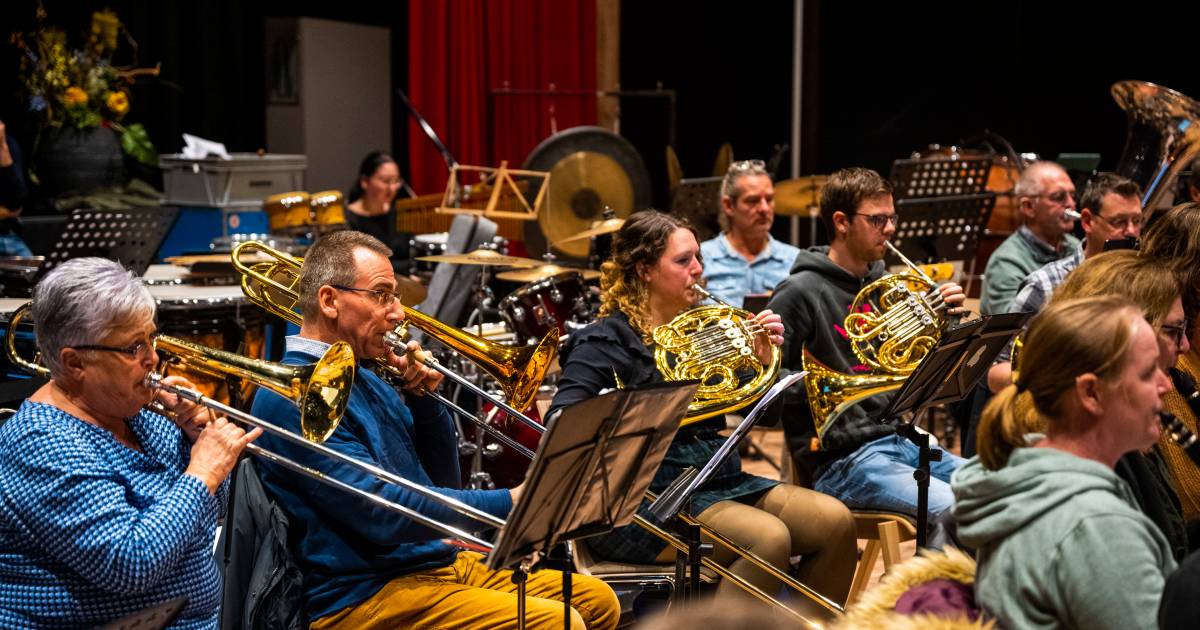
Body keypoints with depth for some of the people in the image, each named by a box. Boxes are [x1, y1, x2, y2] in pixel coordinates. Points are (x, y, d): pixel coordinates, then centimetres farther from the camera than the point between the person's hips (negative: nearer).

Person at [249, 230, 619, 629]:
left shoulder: (363, 380, 14)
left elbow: (442, 484, 18)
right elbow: (380, 513, -23)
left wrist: (424, 400, 1)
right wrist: (508, 503, -22)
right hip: (363, 596, -9)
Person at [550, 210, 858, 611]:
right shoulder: (606, 341, -5)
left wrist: (763, 359, -1)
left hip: (717, 479, 7)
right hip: (649, 496, -7)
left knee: (836, 522, -10)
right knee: (769, 538, -29)